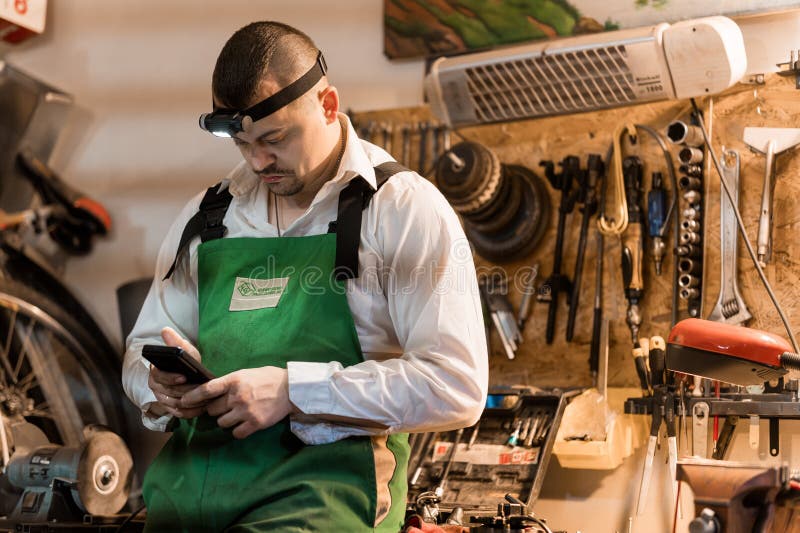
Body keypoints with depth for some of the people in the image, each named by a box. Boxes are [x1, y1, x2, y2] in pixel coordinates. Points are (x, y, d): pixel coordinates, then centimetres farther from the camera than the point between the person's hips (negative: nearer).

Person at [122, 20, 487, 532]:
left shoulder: (405, 210, 1)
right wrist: (163, 385, 0)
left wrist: (292, 389, -14)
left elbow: (455, 388, -7)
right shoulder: (207, 216, 17)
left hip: (323, 487, -4)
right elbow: (143, 350, 26)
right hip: (190, 481, 5)